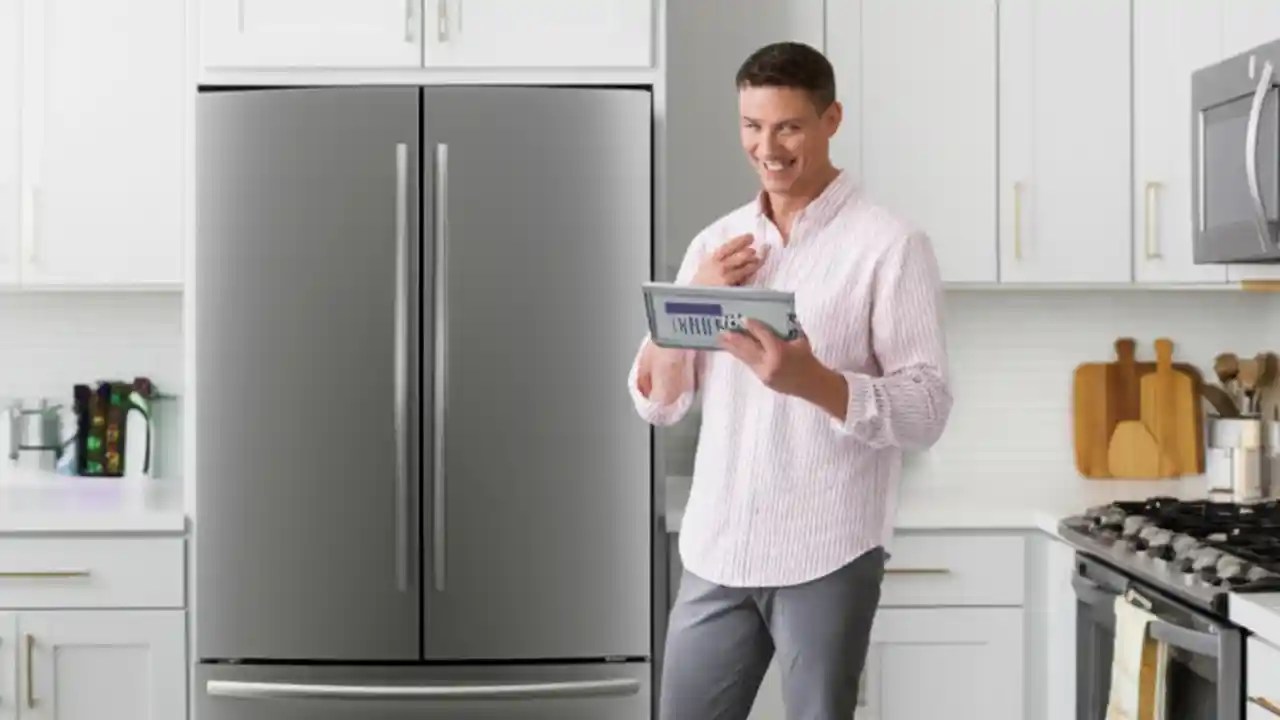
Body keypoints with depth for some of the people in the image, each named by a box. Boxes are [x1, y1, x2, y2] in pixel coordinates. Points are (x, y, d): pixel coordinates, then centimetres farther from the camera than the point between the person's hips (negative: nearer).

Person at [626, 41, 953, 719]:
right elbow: (656, 402, 9)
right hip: (714, 553, 5)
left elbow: (926, 411, -11)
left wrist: (811, 380, -27)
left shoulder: (889, 244, -5)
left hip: (826, 557, -5)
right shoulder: (715, 243, 11)